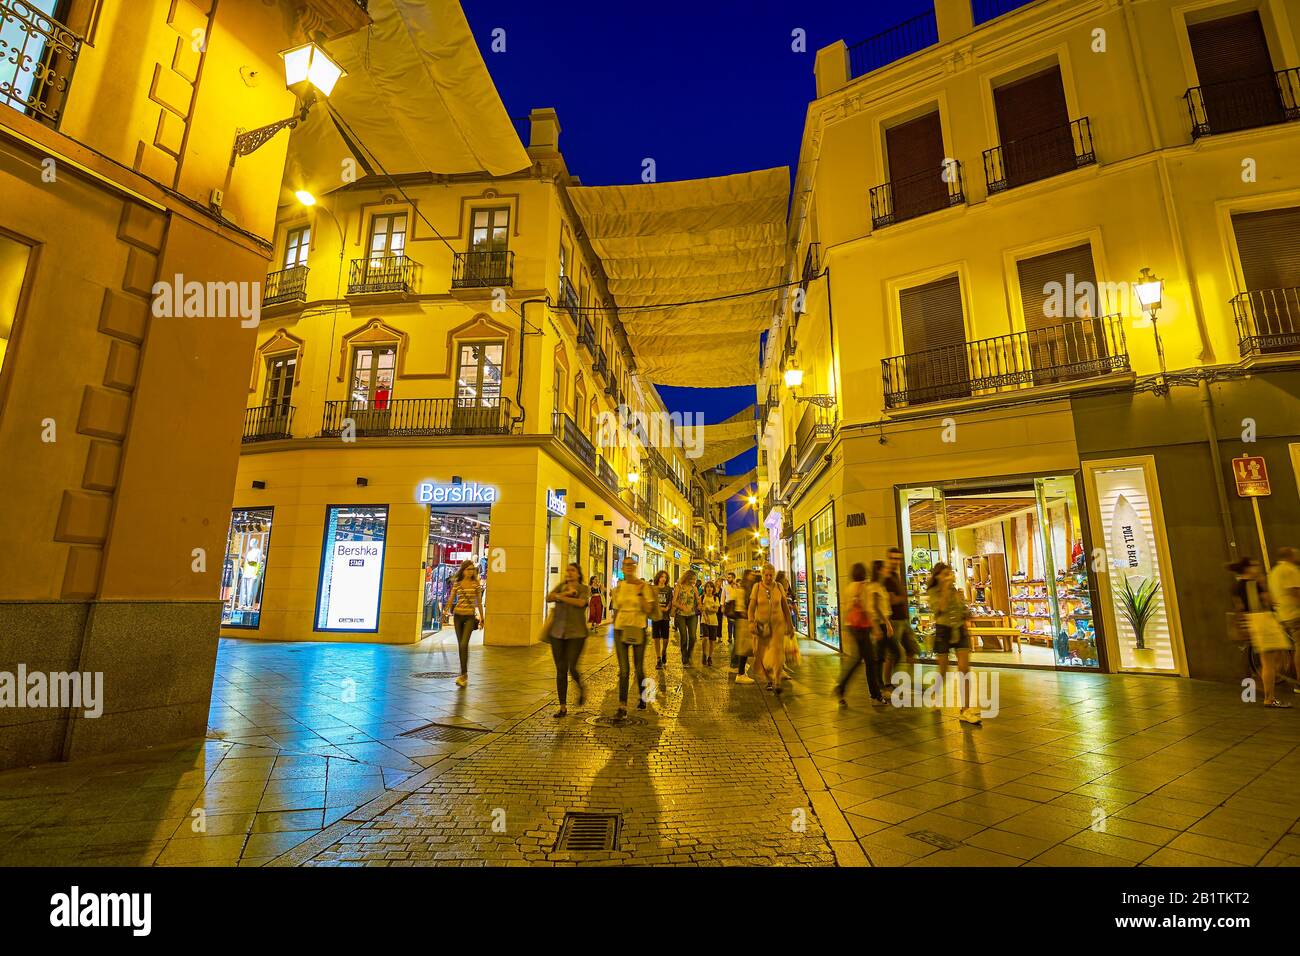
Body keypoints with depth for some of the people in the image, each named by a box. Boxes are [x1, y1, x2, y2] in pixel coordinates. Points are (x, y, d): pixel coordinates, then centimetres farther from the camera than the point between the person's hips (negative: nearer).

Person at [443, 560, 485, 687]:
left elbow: (479, 602, 6)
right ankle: (465, 673, 22)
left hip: (470, 616, -2)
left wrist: (482, 617, 8)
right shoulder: (457, 583, 3)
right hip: (458, 615, 2)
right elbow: (451, 599, 1)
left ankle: (463, 675, -10)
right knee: (461, 645, 9)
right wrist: (445, 612, -14)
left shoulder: (476, 584, 1)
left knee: (464, 644, -15)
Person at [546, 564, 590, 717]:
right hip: (557, 633, 3)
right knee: (561, 671, 4)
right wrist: (567, 593, -16)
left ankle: (581, 689, 24)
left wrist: (560, 597, -10)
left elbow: (581, 603, -18)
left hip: (576, 633, -3)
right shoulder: (561, 586, 10)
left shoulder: (584, 589, 2)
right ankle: (563, 707, 15)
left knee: (572, 668, -10)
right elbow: (548, 598, -6)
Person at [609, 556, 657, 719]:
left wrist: (640, 593, -18)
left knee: (639, 669, 11)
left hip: (638, 630, -2)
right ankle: (622, 706, 4)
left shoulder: (643, 586, -4)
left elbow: (649, 610, -11)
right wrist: (614, 629, 13)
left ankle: (641, 697, 36)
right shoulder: (618, 587, 5)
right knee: (623, 670, -2)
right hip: (620, 630, 2)